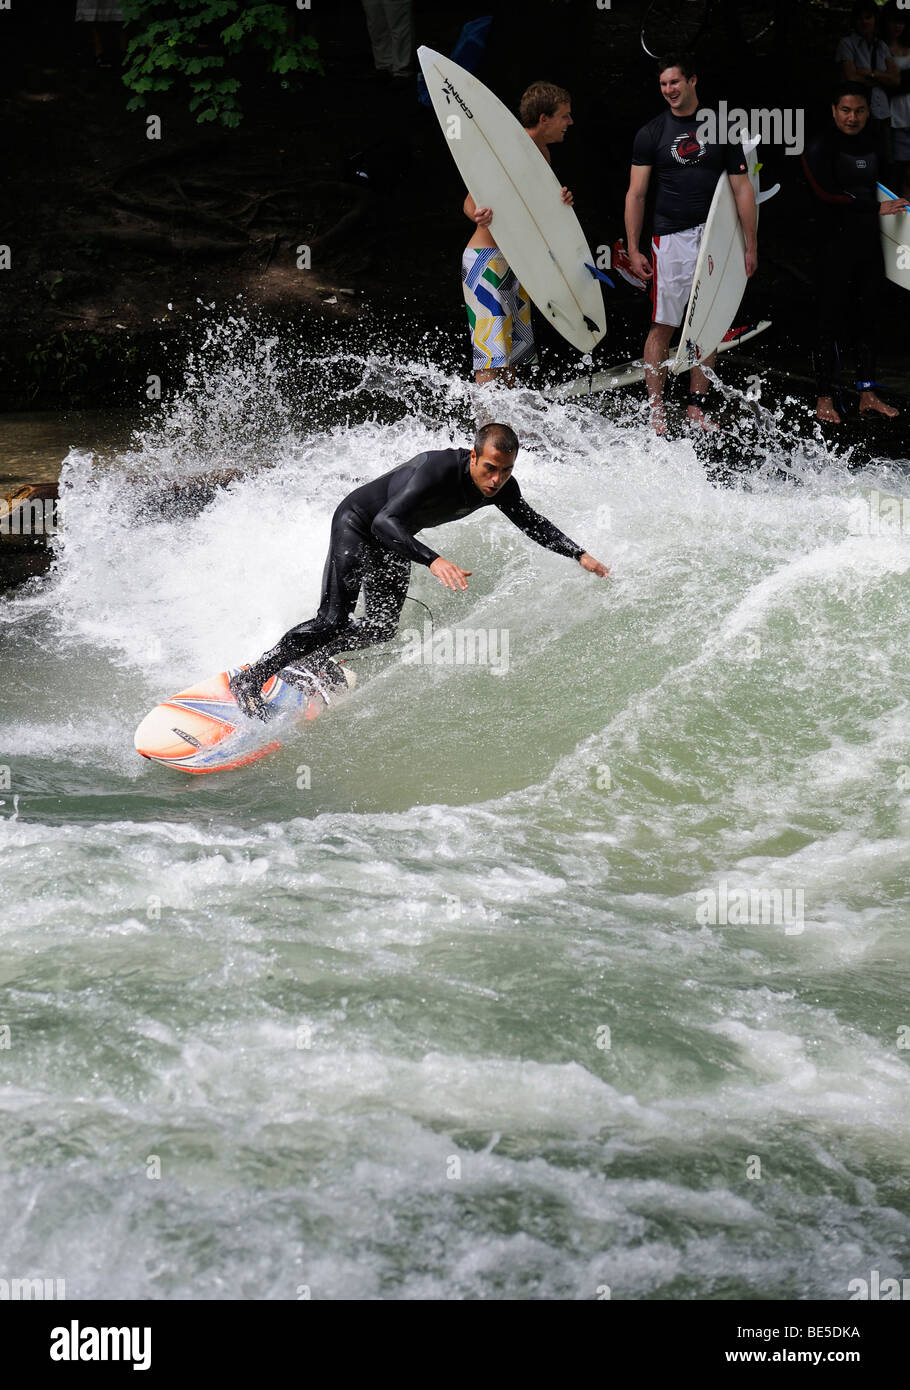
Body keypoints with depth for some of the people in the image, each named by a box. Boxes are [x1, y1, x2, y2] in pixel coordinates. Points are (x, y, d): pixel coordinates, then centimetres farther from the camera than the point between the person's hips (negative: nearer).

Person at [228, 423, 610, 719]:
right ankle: (250, 680, -7)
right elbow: (384, 521, -47)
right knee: (332, 621, -17)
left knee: (380, 628, 5)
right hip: (356, 524, -8)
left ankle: (311, 660, 29)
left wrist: (579, 555, -6)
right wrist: (433, 560, -60)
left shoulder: (501, 487, -16)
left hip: (396, 538, 8)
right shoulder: (439, 470, -40)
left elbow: (533, 524, 4)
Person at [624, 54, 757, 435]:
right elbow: (636, 194, 4)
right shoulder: (652, 133, 5)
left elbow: (742, 189, 8)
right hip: (671, 238, -2)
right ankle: (656, 411, -1)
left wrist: (751, 246, 3)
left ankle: (696, 407, 12)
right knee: (663, 326, -5)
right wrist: (633, 250, -2)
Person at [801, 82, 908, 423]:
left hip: (869, 244, 6)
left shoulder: (873, 142, 11)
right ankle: (824, 399, 3)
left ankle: (867, 394, 16)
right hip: (835, 245, -6)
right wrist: (876, 208, -17)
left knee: (867, 319, 9)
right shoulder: (820, 146, -8)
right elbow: (827, 195, -17)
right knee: (833, 323, -4)